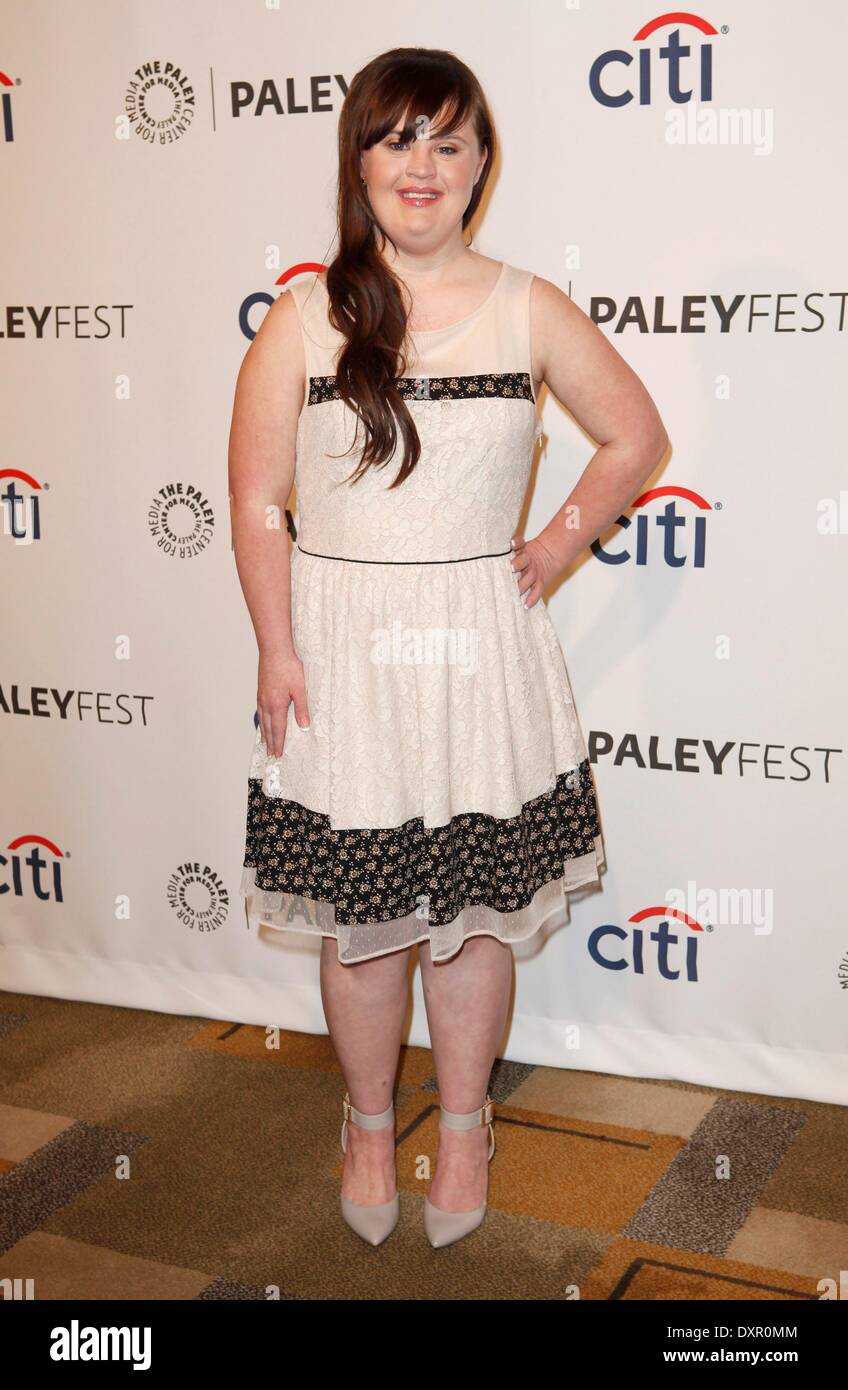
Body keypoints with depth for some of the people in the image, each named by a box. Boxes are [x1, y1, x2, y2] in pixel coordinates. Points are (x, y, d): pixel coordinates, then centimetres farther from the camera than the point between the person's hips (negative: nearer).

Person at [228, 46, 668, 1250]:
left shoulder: (529, 311, 1)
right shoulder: (305, 318, -3)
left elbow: (638, 438, 11)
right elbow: (256, 503, -3)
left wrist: (558, 546, 3)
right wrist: (278, 651, -7)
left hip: (484, 652, 1)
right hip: (344, 655, 0)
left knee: (475, 915, 11)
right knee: (360, 921, 11)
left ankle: (465, 1127, 35)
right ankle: (369, 1126, 35)